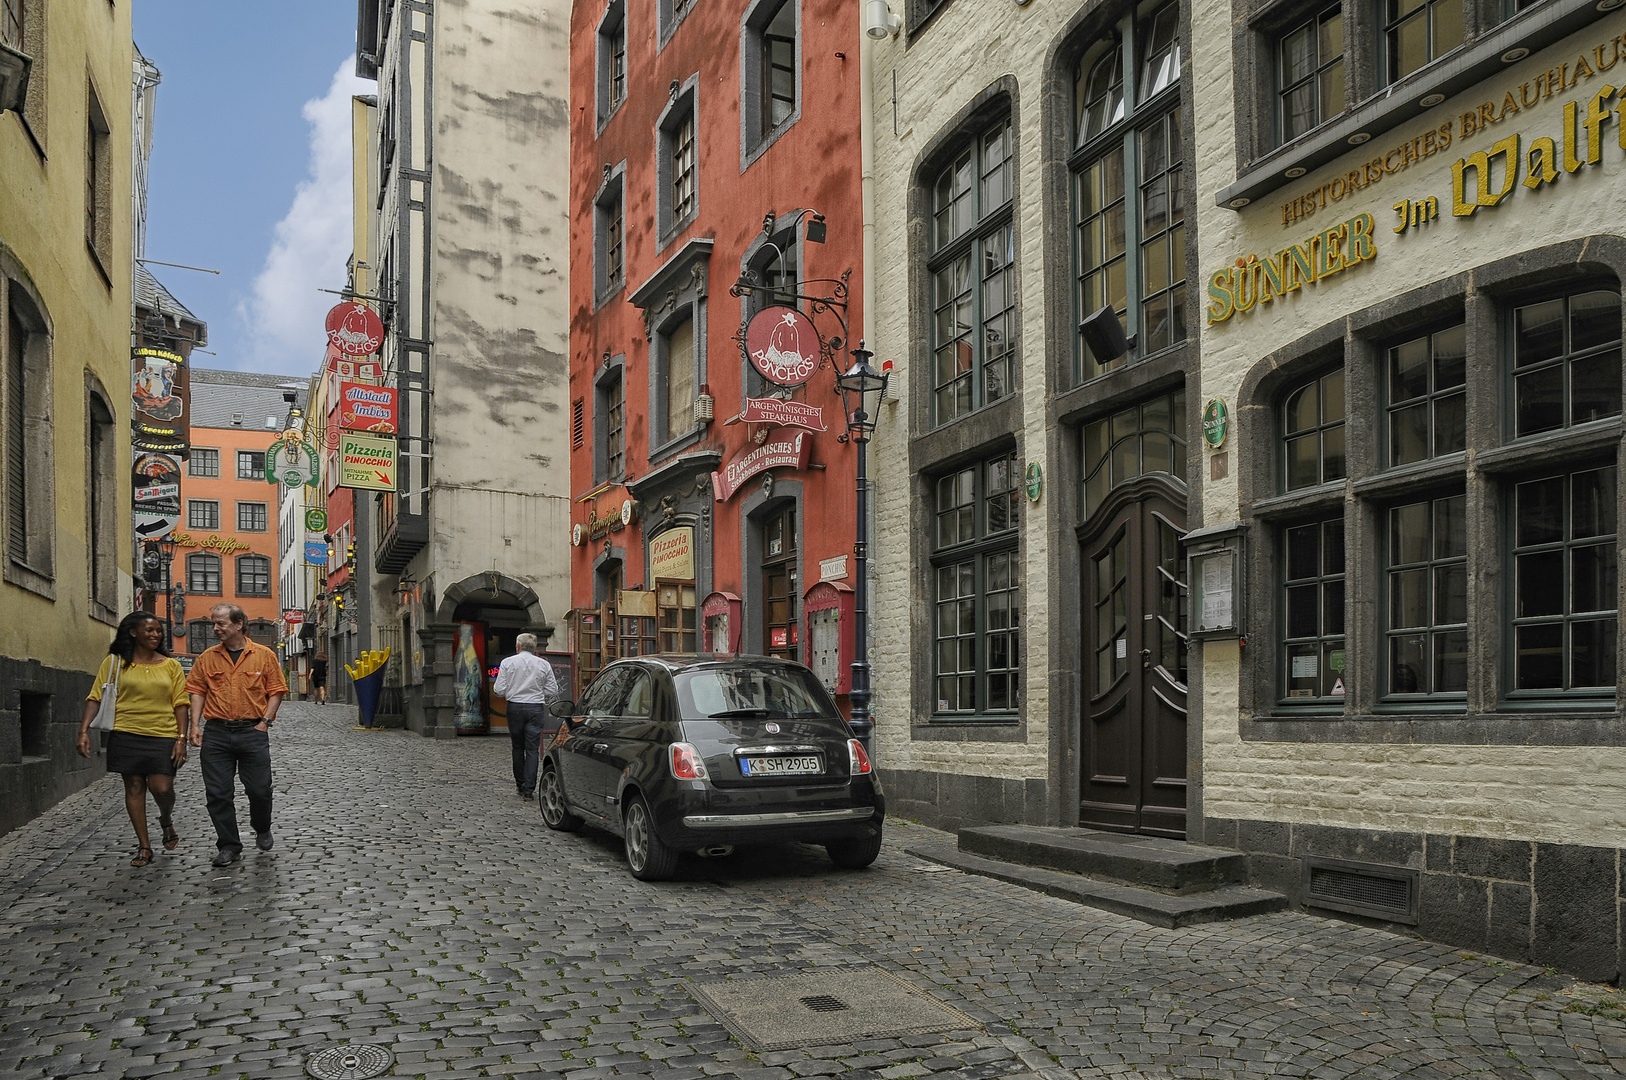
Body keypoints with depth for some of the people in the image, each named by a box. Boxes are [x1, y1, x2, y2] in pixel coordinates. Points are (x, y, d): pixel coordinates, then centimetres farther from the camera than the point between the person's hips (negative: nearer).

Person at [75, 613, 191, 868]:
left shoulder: (171, 665, 7)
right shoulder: (115, 662, 4)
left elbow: (180, 704, 6)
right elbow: (96, 698, 3)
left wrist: (182, 738, -2)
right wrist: (84, 730, -8)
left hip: (163, 736, 0)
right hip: (126, 735, 0)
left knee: (162, 788, -9)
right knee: (134, 787, 4)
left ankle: (166, 820, 25)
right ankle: (144, 846, 14)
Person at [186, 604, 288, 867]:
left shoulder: (264, 655, 1)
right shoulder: (208, 657, 7)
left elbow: (276, 691, 3)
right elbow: (197, 691, 9)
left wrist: (265, 722, -6)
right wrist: (195, 724, -2)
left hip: (253, 731, -2)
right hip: (216, 733, 2)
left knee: (260, 789, 1)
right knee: (218, 793, 2)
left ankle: (262, 830, 30)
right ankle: (229, 846, 13)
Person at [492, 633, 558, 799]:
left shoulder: (507, 663, -2)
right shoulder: (544, 665, 1)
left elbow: (499, 690, -5)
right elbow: (552, 691, 3)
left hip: (515, 708, 0)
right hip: (536, 709, 0)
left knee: (518, 747, 14)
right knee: (532, 749, 0)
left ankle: (520, 784, 22)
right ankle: (529, 788, -5)